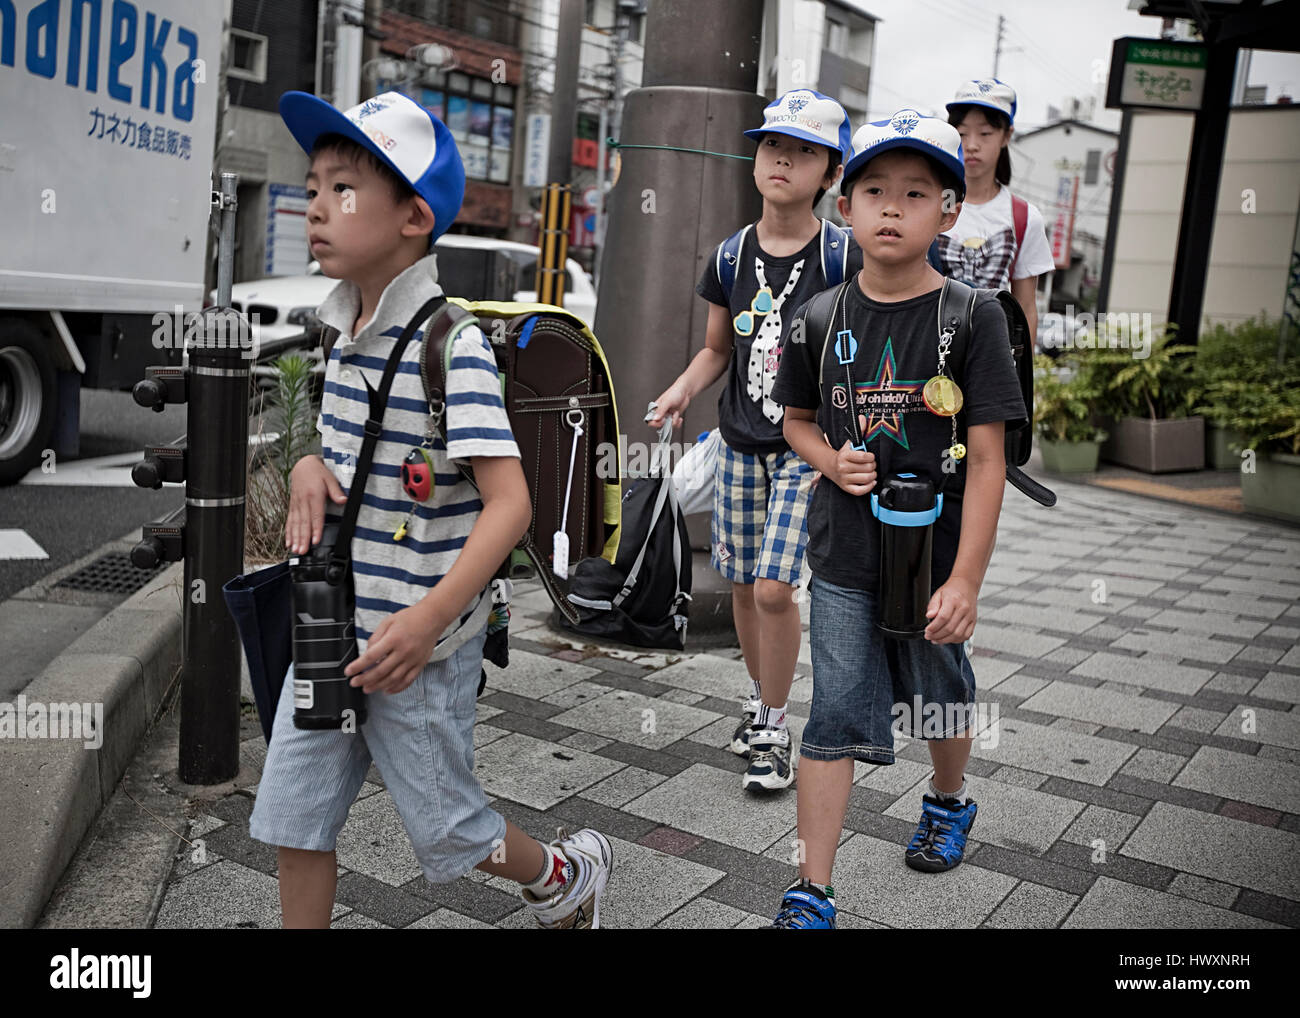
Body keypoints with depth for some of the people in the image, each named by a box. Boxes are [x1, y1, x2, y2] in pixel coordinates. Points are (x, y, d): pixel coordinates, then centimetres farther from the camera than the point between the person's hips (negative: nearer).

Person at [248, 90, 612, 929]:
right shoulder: (347, 330, 5)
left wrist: (432, 617, -33)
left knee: (447, 828, 12)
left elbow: (510, 500, -25)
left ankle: (568, 875, 40)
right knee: (296, 816, 12)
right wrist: (312, 469, -4)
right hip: (333, 627, 7)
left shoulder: (451, 343, -20)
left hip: (417, 640, -7)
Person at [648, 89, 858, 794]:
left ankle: (773, 727, 8)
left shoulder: (842, 258, -8)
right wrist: (683, 388, -6)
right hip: (739, 440, 4)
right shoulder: (731, 256, 3)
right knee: (743, 584, 10)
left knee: (774, 587, -11)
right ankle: (759, 696, 34)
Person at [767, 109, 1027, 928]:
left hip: (935, 557, -1)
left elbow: (986, 459, -12)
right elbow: (797, 420, 13)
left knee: (940, 696, 21)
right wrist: (830, 460, -10)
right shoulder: (821, 317, -2)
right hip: (843, 560, 1)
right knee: (835, 717, 3)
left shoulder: (973, 314, -10)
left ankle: (950, 799, 52)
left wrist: (965, 580, -16)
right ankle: (812, 896, 12)